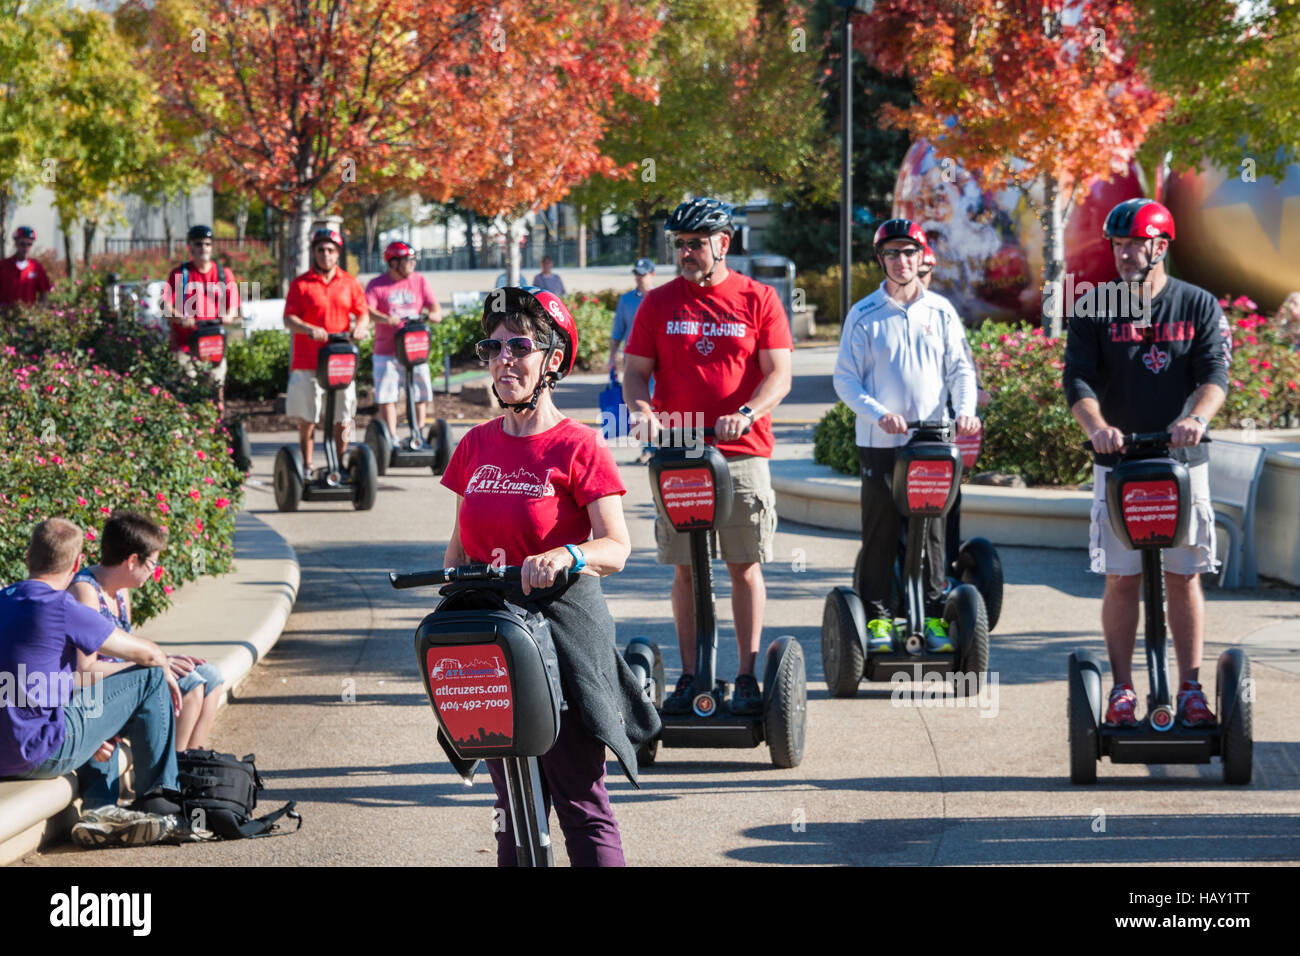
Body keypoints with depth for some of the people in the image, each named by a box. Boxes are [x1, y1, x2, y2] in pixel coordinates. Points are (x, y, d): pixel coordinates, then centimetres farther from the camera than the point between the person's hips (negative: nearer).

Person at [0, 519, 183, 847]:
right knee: (151, 678, 4)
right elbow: (147, 653, -4)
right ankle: (157, 800, 9)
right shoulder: (62, 610, -13)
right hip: (41, 753, -8)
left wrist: (90, 734, 29)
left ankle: (103, 815, 24)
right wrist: (166, 672, 20)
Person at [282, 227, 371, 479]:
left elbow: (363, 314, 13)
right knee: (307, 418, 1)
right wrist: (309, 330, -23)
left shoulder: (349, 283, 11)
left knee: (343, 418, 4)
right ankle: (306, 466, 10)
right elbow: (289, 318, -4)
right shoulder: (300, 284, 2)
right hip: (308, 361, -2)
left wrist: (360, 327, -10)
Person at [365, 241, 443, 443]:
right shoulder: (377, 284, 0)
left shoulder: (419, 282, 10)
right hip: (386, 352, -3)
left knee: (420, 396, 2)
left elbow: (437, 311, 4)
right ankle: (392, 440, 1)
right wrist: (385, 319, -35)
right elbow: (367, 310, -15)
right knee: (386, 397, -5)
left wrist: (430, 315, -20)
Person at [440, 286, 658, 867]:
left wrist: (566, 556, -33)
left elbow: (616, 547, -15)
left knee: (581, 805, -8)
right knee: (513, 804, 11)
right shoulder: (476, 445, 11)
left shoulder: (579, 447, -6)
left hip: (562, 627, -6)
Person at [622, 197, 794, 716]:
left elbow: (779, 374, -1)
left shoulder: (758, 300, 4)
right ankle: (690, 676, 10)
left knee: (745, 566, 0)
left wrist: (746, 413, -19)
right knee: (685, 570, 4)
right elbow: (636, 371, 9)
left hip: (742, 454, -2)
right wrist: (641, 408, -13)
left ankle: (748, 675, 6)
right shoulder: (658, 303, 9)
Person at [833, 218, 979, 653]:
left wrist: (965, 409, -6)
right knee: (880, 532, 0)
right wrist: (880, 414, -16)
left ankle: (934, 615, 8)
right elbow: (845, 378, 0)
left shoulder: (941, 312, 9)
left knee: (932, 532, 2)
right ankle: (878, 617, 7)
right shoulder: (863, 315, 2)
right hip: (880, 442, -2)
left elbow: (960, 367, 13)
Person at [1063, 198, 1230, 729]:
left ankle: (1190, 690, 9)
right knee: (1121, 579, 0)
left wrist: (1196, 418, -28)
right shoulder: (1093, 311, 3)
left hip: (1183, 460, 0)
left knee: (1184, 577, 3)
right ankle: (1122, 691, 7)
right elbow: (1078, 380, -5)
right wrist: (1096, 426, -25)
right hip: (1118, 461, 0)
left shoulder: (1199, 306, 4)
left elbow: (1215, 372, -7)